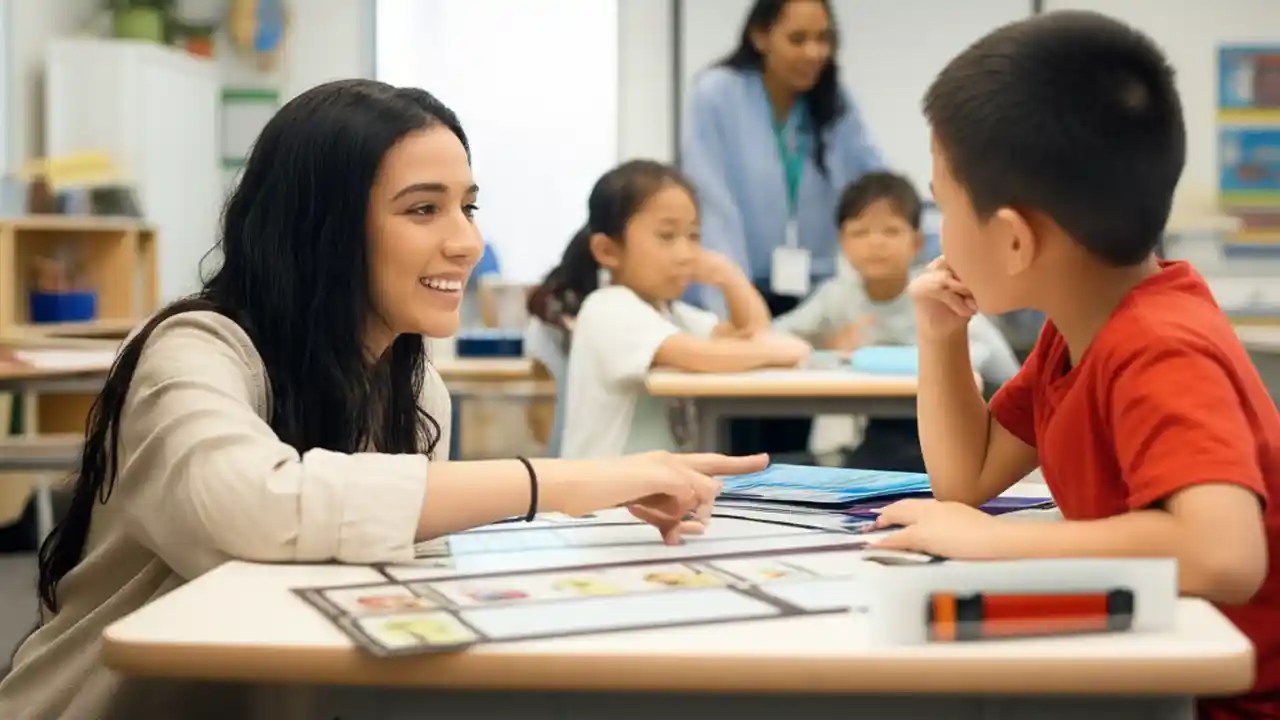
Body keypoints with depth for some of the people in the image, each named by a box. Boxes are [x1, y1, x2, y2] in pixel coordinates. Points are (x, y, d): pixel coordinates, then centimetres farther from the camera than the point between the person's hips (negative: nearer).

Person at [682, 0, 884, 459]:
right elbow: (716, 210, -16)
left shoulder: (836, 103, 3)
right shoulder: (716, 94, -10)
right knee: (740, 450, -7)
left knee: (795, 448, 2)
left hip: (810, 299, 4)